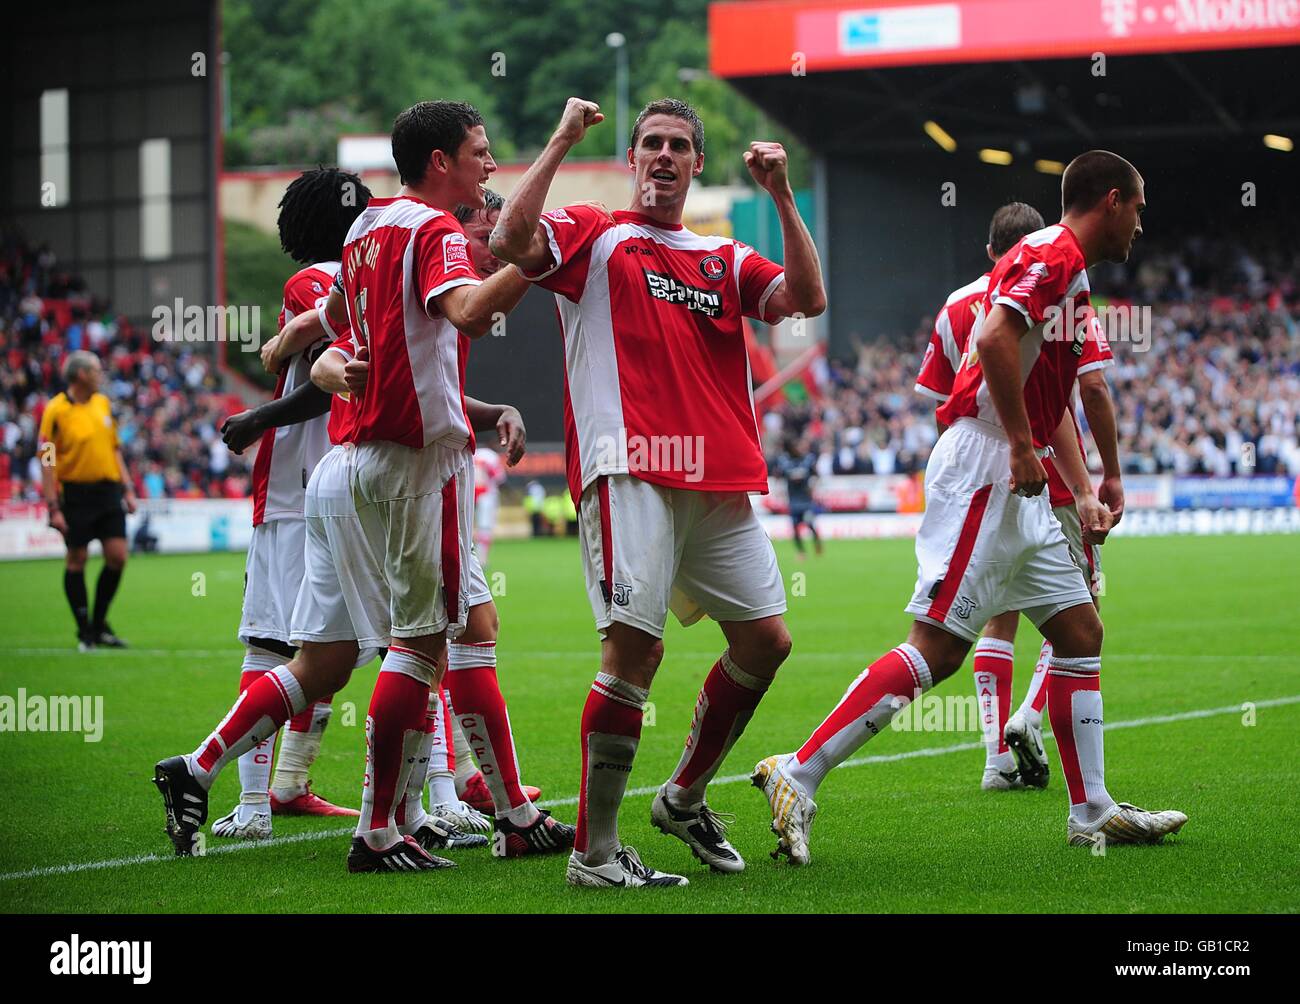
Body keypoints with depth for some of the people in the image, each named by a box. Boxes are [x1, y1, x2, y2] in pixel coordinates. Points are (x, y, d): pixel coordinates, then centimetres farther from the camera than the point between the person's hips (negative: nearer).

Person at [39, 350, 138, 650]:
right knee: (76, 561, 1)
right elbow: (47, 461, -11)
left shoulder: (103, 403, 11)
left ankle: (100, 624, 14)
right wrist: (53, 507, -16)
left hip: (108, 492, 6)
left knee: (117, 556, -1)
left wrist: (127, 488, 13)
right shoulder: (56, 411, -9)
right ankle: (84, 631, 12)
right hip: (76, 494, -6)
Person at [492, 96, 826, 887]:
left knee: (766, 641, 7)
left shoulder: (725, 259, 22)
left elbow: (806, 298, 7)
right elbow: (511, 242, -11)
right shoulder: (594, 237, 8)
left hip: (720, 482, 6)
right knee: (634, 646, -15)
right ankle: (595, 852, -10)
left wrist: (782, 196, 1)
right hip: (630, 475, -6)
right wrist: (562, 144, -9)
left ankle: (685, 798, 27)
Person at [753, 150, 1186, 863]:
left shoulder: (1070, 271, 22)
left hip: (1017, 486, 11)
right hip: (983, 471, -11)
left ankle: (1093, 812, 17)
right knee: (937, 647, -15)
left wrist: (1084, 493, 22)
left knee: (1079, 631, 12)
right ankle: (798, 773, -14)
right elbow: (997, 338, -26)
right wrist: (1022, 448, -20)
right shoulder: (1051, 254, -9)